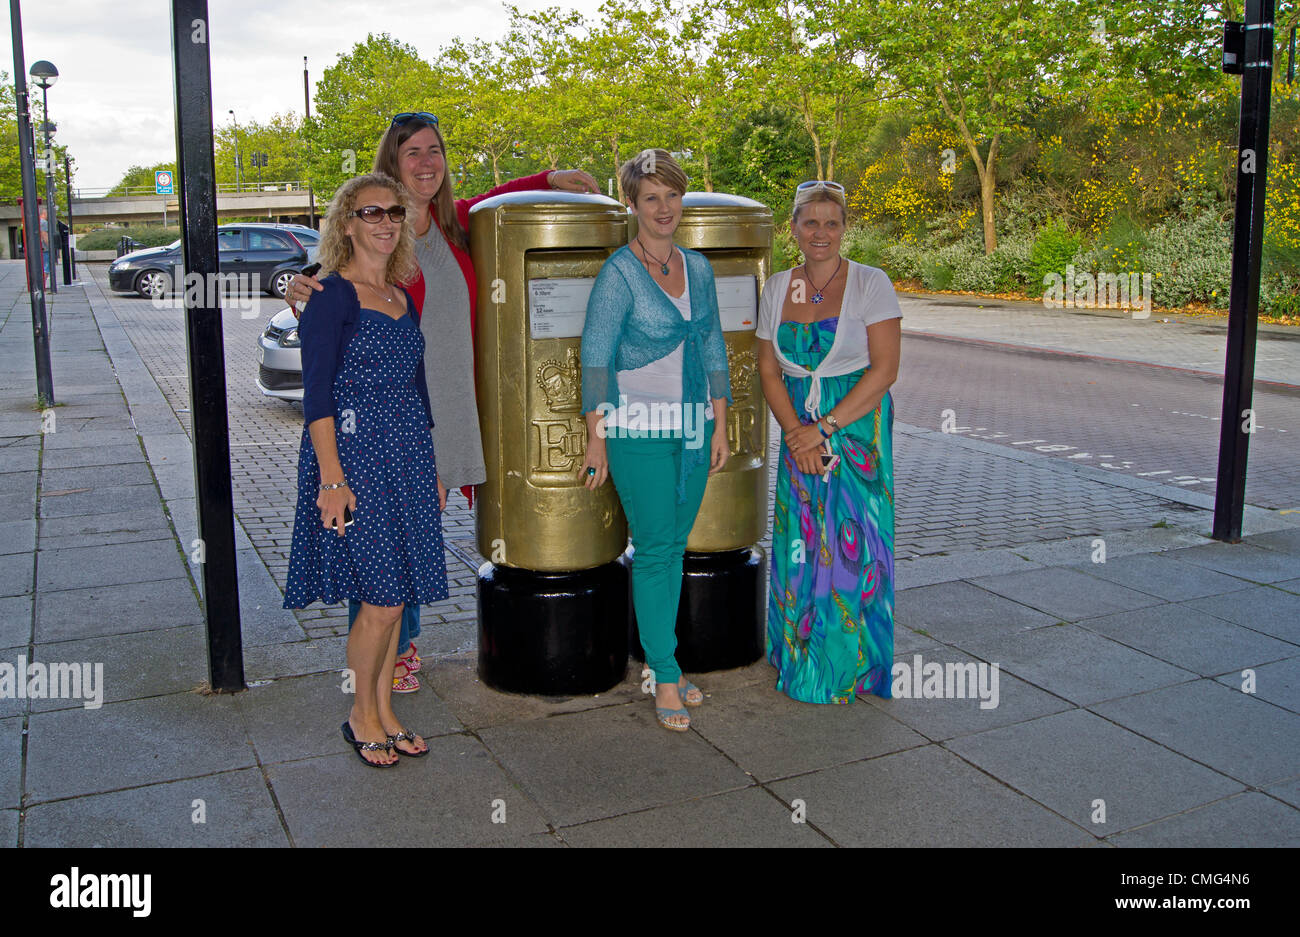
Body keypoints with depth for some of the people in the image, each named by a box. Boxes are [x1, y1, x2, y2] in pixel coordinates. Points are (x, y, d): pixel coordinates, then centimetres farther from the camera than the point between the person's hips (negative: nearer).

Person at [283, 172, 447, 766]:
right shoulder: (333, 296, -8)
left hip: (407, 458, 7)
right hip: (356, 455, -7)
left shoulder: (402, 299, 14)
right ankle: (362, 717, 14)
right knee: (383, 596, -6)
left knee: (395, 595, 10)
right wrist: (332, 476, -19)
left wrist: (430, 467, 19)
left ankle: (384, 712, 24)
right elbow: (317, 393, -12)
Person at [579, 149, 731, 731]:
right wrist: (596, 438, -11)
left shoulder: (698, 268, 10)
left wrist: (719, 426, 11)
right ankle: (666, 675, 8)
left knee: (675, 546, 10)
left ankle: (658, 656, 23)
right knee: (654, 548, -2)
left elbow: (713, 349, 14)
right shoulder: (619, 272, -8)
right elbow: (595, 356, -9)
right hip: (639, 430, -6)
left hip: (692, 427, 6)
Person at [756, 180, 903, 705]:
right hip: (800, 431, 4)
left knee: (850, 544, -1)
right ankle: (800, 661, 22)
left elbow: (885, 370, -12)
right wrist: (796, 432, -8)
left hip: (857, 427, -3)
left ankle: (849, 667, 15)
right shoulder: (778, 288, 7)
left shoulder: (871, 284, -6)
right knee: (800, 545, 6)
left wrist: (825, 428, -15)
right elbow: (768, 369, 6)